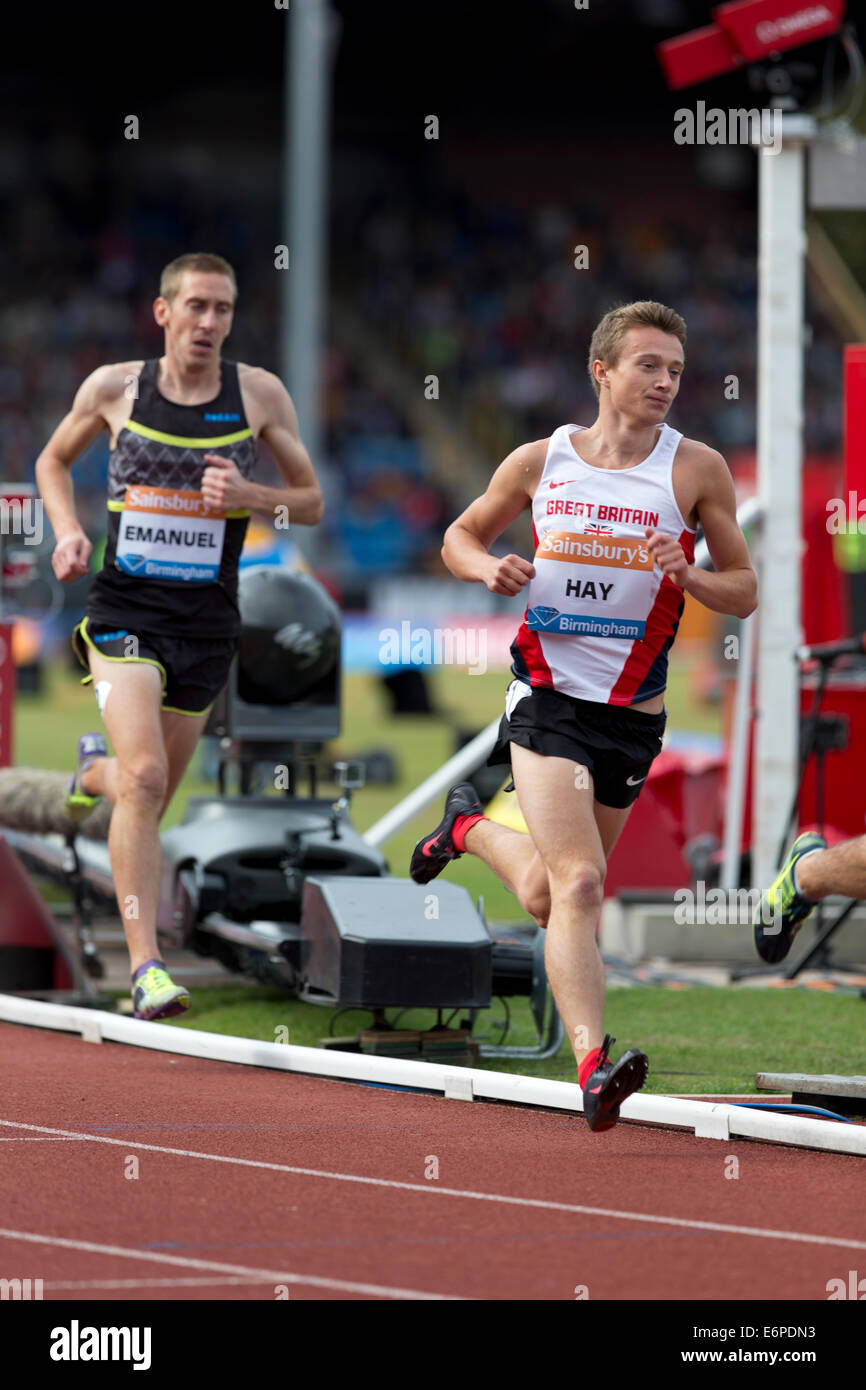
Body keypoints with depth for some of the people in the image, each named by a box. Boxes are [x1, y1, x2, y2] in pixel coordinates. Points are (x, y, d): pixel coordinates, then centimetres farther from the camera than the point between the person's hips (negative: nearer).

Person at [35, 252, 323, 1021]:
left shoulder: (260, 394, 0)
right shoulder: (113, 388, 0)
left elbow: (311, 501, 8)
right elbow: (54, 460, 17)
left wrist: (246, 496, -12)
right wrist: (69, 531, -1)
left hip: (207, 619, 2)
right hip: (125, 610, -2)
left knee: (148, 795, 13)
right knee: (145, 778, -21)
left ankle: (96, 769, 51)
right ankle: (146, 964, -20)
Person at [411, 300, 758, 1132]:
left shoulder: (696, 470, -2)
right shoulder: (540, 462, 1)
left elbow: (744, 592, 3)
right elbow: (460, 537, 16)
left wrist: (687, 576, -18)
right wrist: (489, 569, -7)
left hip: (633, 714, 2)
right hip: (548, 698, -2)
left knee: (545, 898, 16)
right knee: (578, 885, -19)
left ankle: (469, 829, 48)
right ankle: (592, 1068, -24)